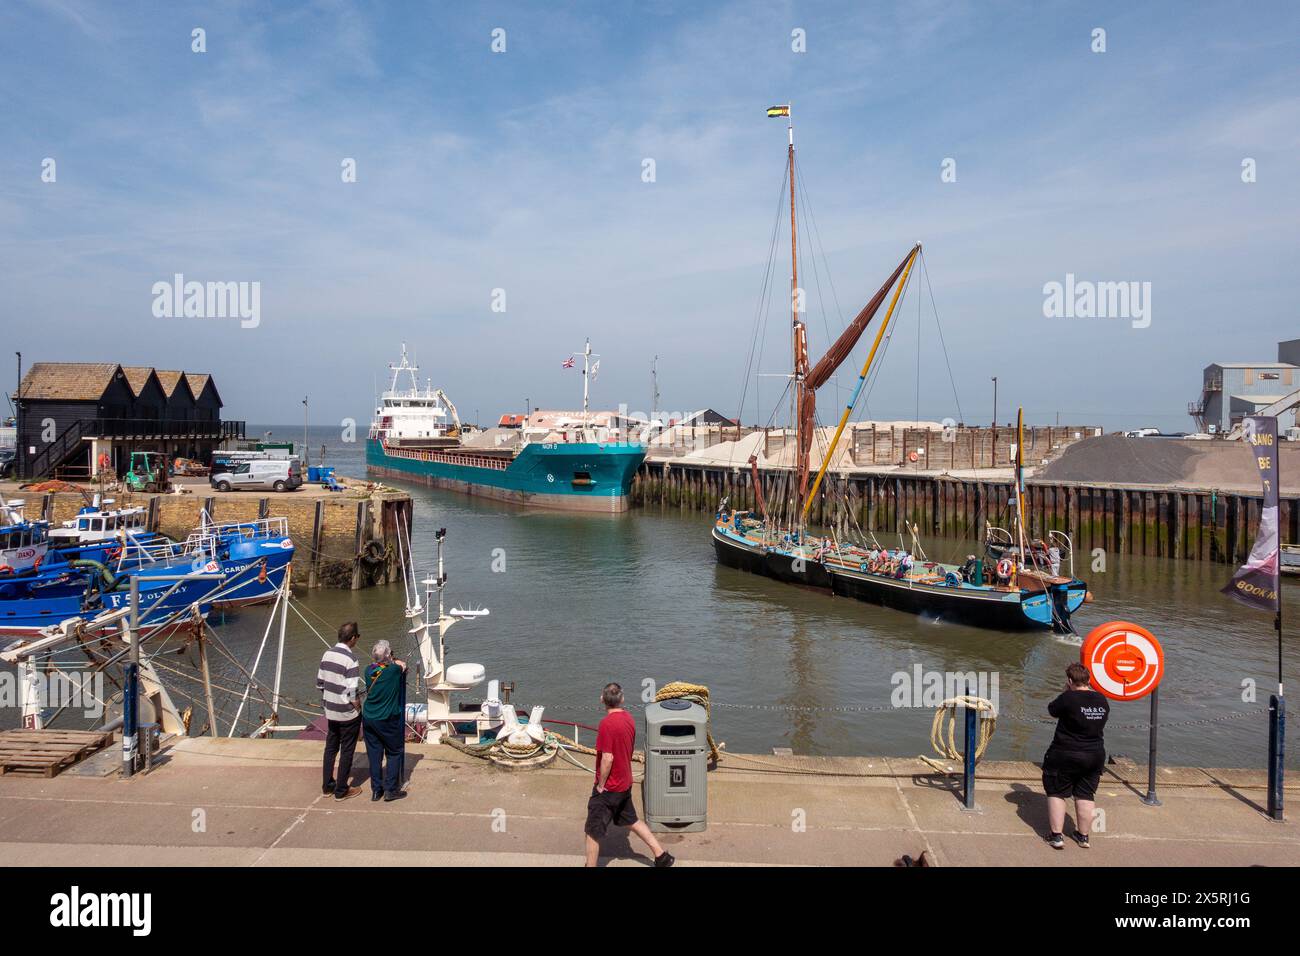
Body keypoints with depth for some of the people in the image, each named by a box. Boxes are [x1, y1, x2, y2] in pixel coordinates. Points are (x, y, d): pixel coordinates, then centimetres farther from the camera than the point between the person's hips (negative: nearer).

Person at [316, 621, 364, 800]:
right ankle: (341, 790, 14)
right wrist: (358, 708, -6)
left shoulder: (327, 654, 0)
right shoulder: (350, 658, -21)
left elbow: (320, 683, 7)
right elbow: (352, 692, -21)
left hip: (330, 712, 7)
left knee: (330, 748, 18)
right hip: (348, 714, -6)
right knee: (346, 752, 6)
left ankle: (327, 786, 28)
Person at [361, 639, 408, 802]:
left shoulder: (369, 669, -6)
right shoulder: (394, 670, -17)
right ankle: (390, 790, 11)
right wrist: (394, 661, 20)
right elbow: (403, 664, 4)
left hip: (368, 719, 5)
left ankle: (376, 790, 20)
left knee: (374, 754, 13)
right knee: (395, 753, 11)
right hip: (387, 720, -4)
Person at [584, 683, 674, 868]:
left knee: (593, 832, 6)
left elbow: (607, 758, -26)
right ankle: (661, 855, 31)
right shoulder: (628, 718, -1)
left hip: (609, 788, -8)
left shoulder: (607, 723, -25)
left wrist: (600, 785, -14)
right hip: (625, 784, 8)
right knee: (632, 821, 25)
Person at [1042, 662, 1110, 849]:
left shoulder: (1068, 698, -19)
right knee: (1086, 795, 16)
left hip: (1065, 756, -5)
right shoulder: (1102, 700, -1)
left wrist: (1067, 692, 7)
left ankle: (1056, 835, 6)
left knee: (1057, 793, 7)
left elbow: (1052, 710, -3)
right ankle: (1083, 836, 24)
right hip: (1096, 755, 5)